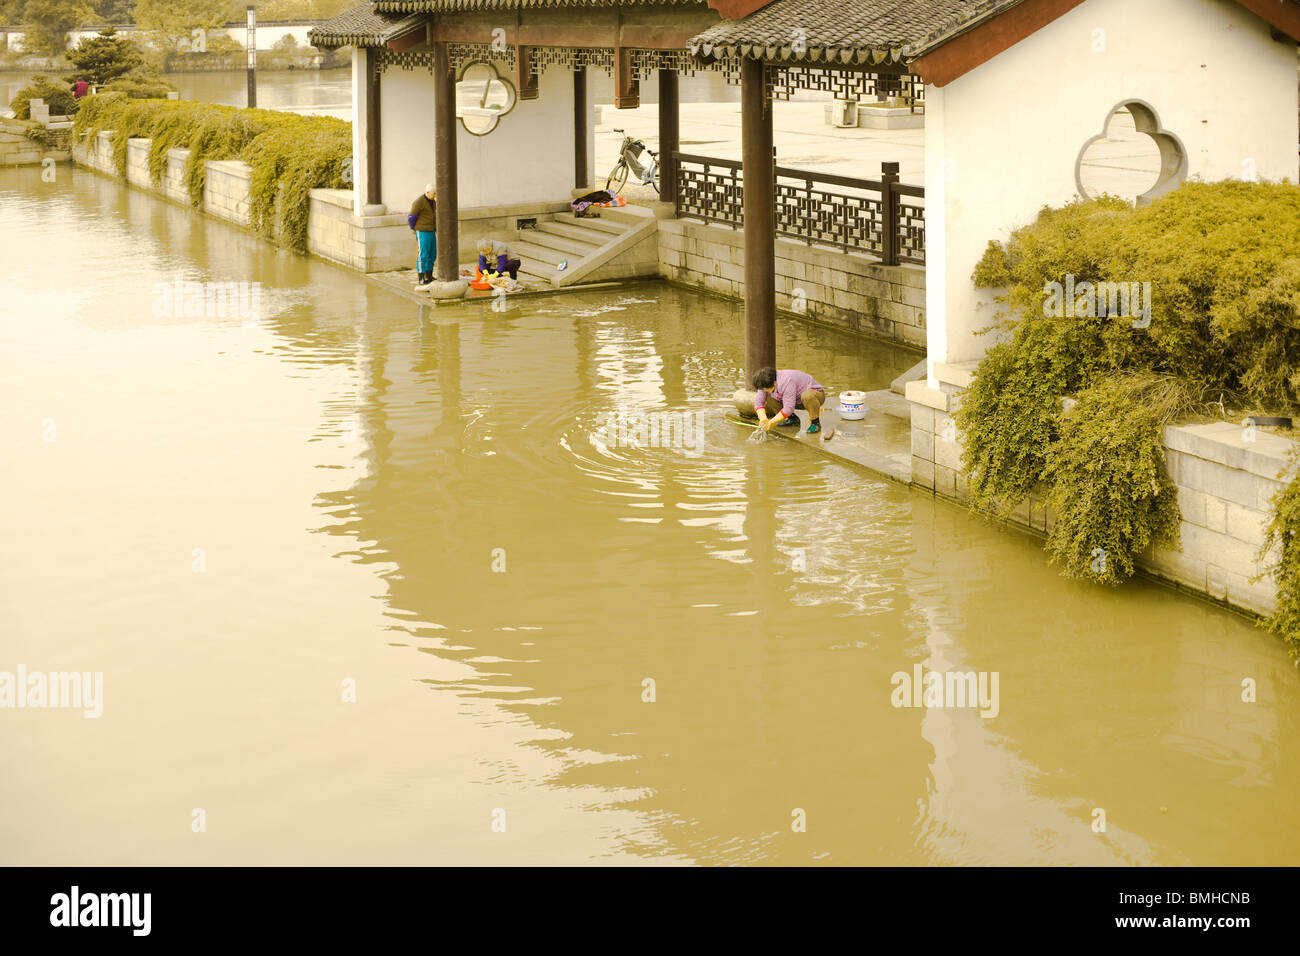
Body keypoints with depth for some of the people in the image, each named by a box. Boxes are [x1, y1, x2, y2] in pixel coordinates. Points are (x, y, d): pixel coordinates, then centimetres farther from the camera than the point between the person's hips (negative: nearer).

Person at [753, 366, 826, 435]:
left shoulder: (786, 382, -36)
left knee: (807, 395, -42)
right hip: (797, 401, 8)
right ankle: (792, 419, 8)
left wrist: (771, 422, -35)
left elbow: (788, 408, -37)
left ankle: (815, 422, -17)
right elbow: (758, 402, -14)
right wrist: (763, 418, -32)